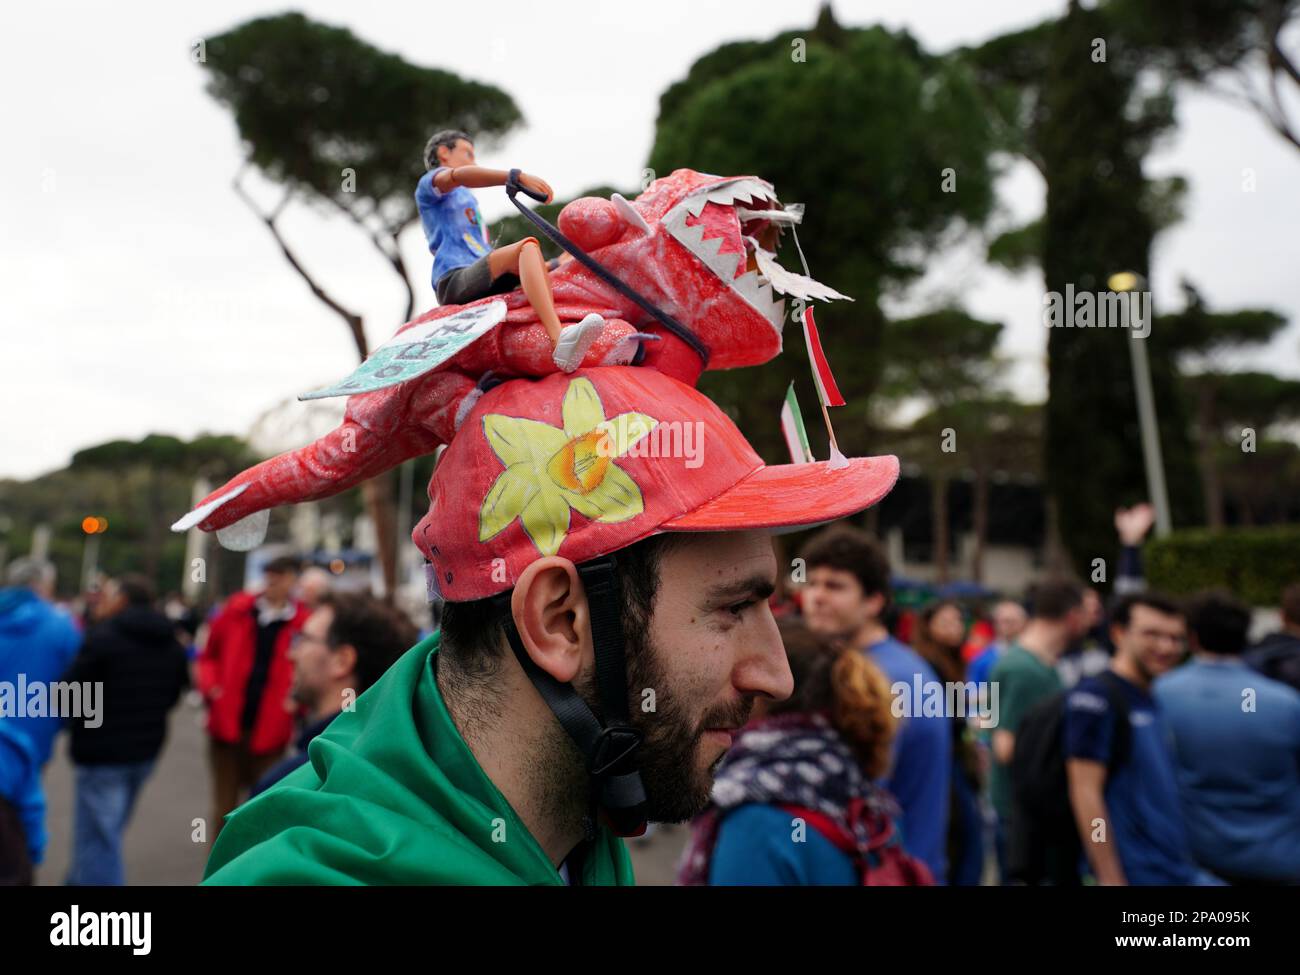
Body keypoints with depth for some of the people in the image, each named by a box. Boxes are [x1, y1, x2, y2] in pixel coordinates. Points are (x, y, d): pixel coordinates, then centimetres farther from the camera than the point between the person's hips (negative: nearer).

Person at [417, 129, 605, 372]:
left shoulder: (467, 199, 39)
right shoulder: (430, 183, 14)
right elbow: (459, 175, -12)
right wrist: (518, 176, -24)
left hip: (484, 284, 8)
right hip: (455, 281, -8)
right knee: (527, 246, -29)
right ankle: (560, 340, -54)